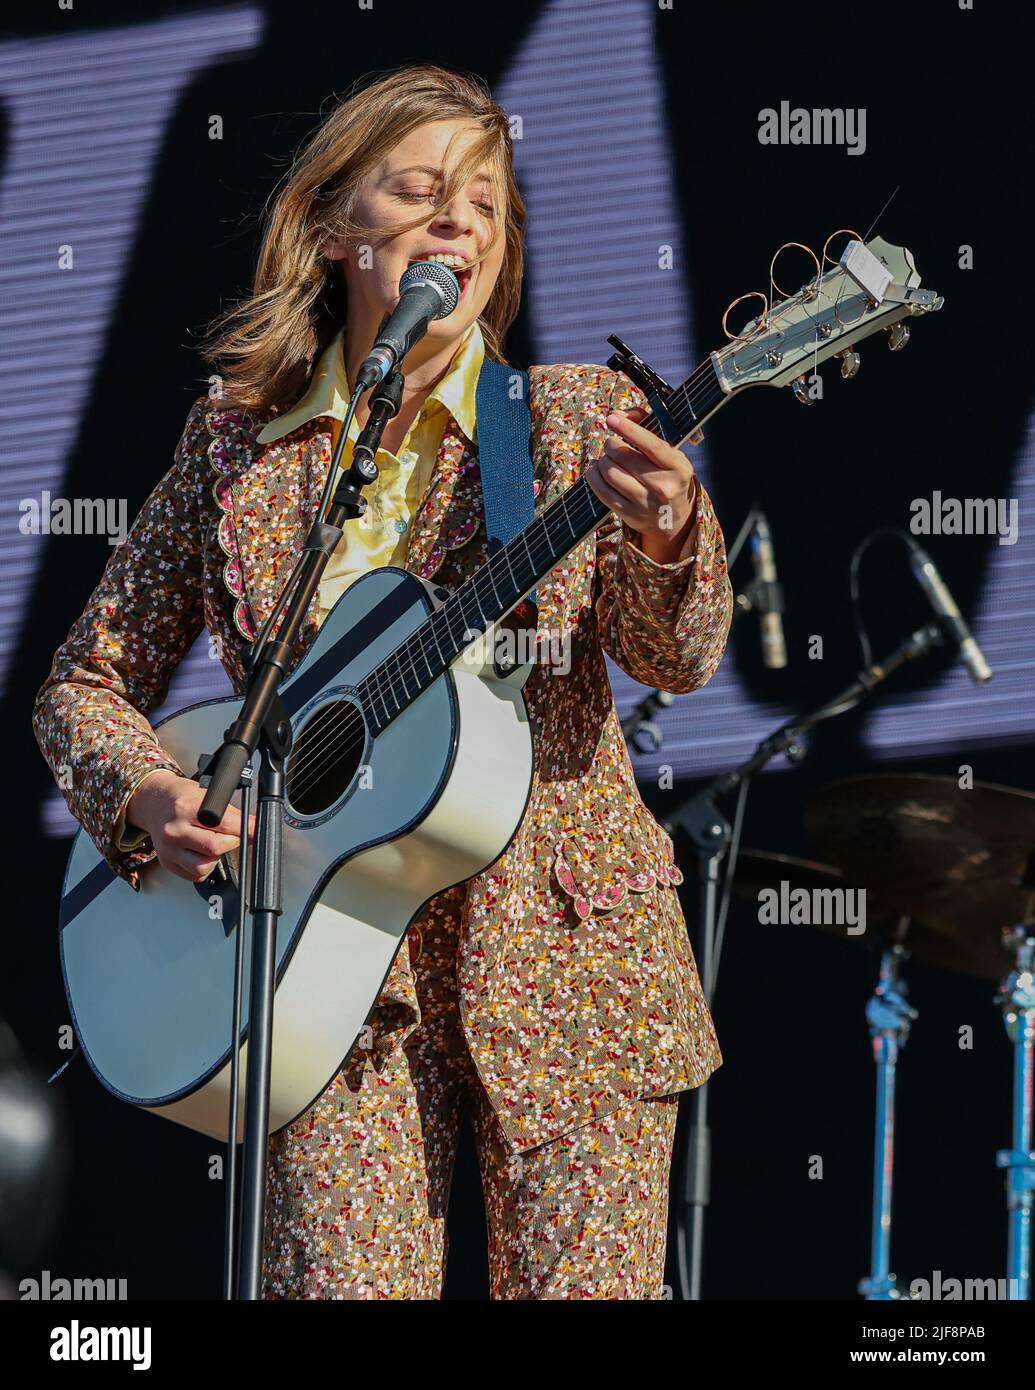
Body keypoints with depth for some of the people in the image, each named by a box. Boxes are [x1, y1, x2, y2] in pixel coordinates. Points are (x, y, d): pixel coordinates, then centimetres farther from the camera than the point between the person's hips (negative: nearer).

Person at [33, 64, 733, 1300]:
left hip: (561, 956, 0)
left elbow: (676, 662, -12)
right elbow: (86, 685, 11)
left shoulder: (576, 421, 1)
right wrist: (147, 800, -9)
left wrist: (666, 538, -33)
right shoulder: (237, 443, 5)